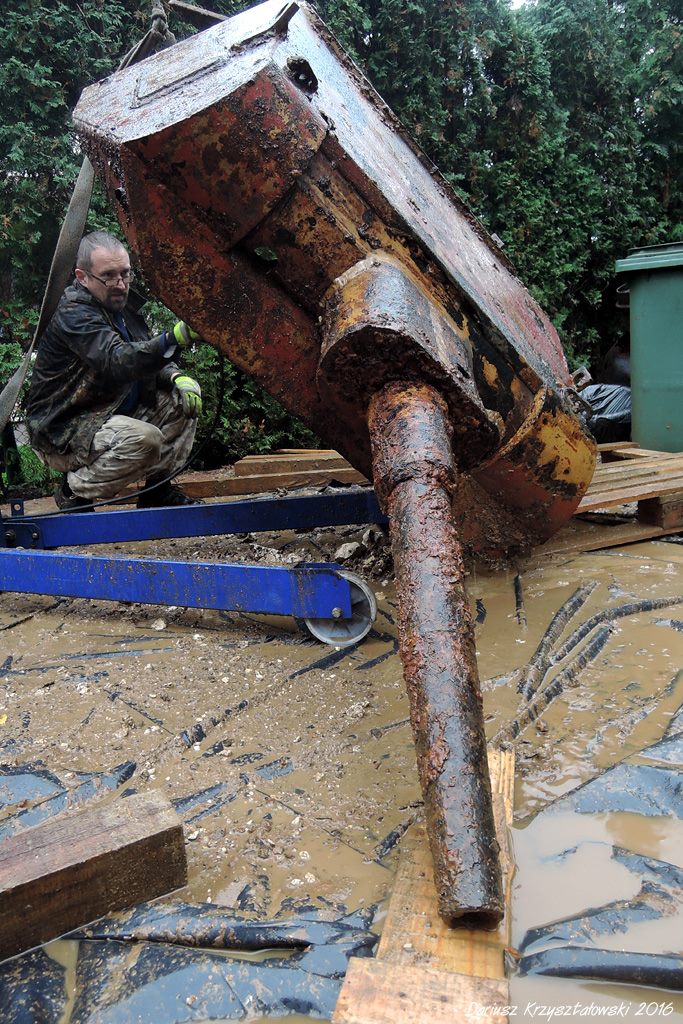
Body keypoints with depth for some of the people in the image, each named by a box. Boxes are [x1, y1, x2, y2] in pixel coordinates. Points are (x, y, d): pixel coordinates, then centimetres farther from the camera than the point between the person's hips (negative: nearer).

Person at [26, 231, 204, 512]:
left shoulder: (120, 304, 8)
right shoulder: (73, 314, -20)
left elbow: (148, 359, 14)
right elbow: (118, 362, -37)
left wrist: (177, 377, -9)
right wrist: (174, 338, -52)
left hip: (113, 413, 9)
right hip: (62, 432, -9)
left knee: (184, 398, 0)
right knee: (145, 439, -33)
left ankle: (158, 489, 5)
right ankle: (76, 491, -8)